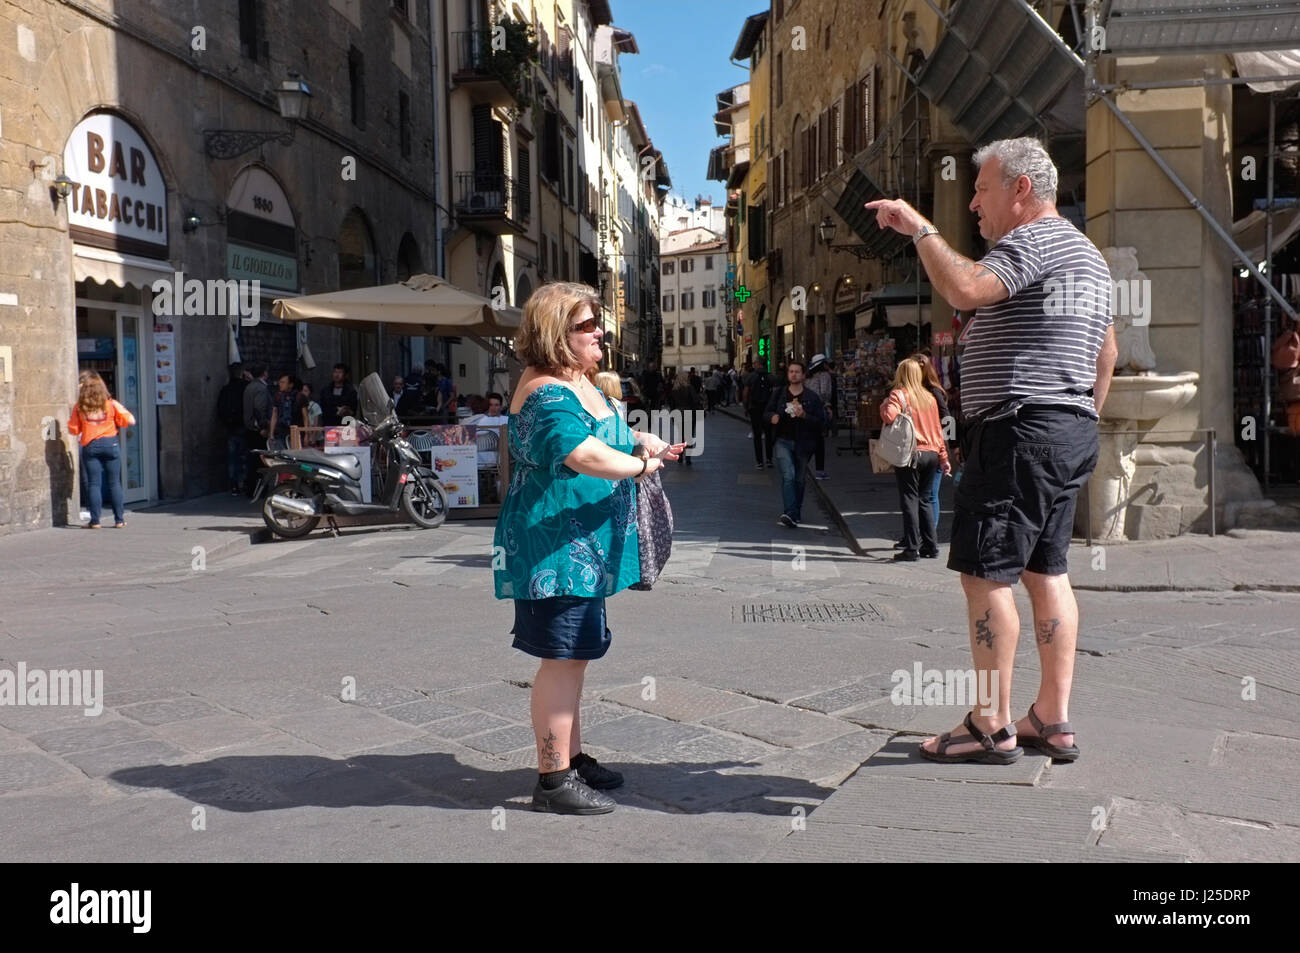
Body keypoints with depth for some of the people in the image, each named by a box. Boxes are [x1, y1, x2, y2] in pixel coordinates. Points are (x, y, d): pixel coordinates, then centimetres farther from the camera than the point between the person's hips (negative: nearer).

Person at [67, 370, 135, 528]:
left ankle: (95, 521, 1)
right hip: (111, 444, 0)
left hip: (90, 446, 0)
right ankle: (119, 520, 6)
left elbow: (73, 429, 2)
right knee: (114, 482, 6)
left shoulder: (79, 407, -3)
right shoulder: (111, 404, -2)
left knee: (93, 484, 3)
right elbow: (130, 421, -3)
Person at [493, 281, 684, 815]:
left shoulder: (578, 384, 14)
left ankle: (571, 758, 30)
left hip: (582, 549, 11)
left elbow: (604, 440, 30)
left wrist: (639, 443, 11)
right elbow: (584, 454, -35)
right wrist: (640, 464, -20)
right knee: (562, 659, -5)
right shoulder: (547, 393, -20)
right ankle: (554, 780, 4)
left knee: (572, 656, 18)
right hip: (560, 551, -11)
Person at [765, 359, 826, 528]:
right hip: (783, 441, -1)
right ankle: (791, 514, -25)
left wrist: (804, 415, -18)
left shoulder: (812, 397, 2)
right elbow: (768, 412, 18)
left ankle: (794, 514, 24)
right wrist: (773, 416, -6)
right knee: (788, 475, -18)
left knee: (798, 479, 10)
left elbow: (821, 422, -2)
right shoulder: (778, 394, 7)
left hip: (802, 444, 1)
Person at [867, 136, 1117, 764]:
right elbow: (1107, 352, 26)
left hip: (1020, 430, -11)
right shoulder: (1086, 253, 23)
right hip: (1070, 431, 11)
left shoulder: (1035, 239, -11)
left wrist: (918, 228, -19)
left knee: (986, 572, -7)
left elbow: (965, 291, -29)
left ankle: (991, 728, -2)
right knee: (1046, 570, 11)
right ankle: (1053, 720, 15)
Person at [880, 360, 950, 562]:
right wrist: (943, 457, 18)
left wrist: (884, 405, -1)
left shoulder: (898, 394, -4)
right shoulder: (930, 398, 13)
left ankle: (912, 549, -4)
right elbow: (937, 429, 15)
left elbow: (889, 416, -23)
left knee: (910, 501, -2)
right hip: (932, 454, 6)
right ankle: (931, 546, 17)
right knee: (924, 500, 15)